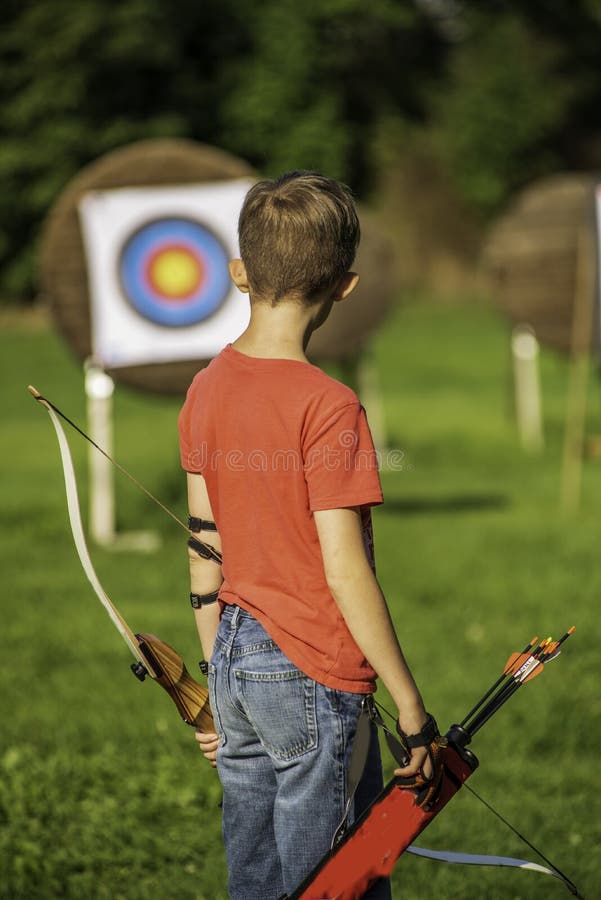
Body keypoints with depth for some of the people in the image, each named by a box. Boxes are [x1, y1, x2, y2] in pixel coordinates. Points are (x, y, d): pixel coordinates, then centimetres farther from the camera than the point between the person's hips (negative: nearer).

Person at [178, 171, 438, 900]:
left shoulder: (208, 390, 4)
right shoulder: (328, 408, -17)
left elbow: (204, 548, 9)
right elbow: (345, 571, -18)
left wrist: (215, 680, 17)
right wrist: (409, 700, -11)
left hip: (236, 663, 7)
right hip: (314, 676, -7)